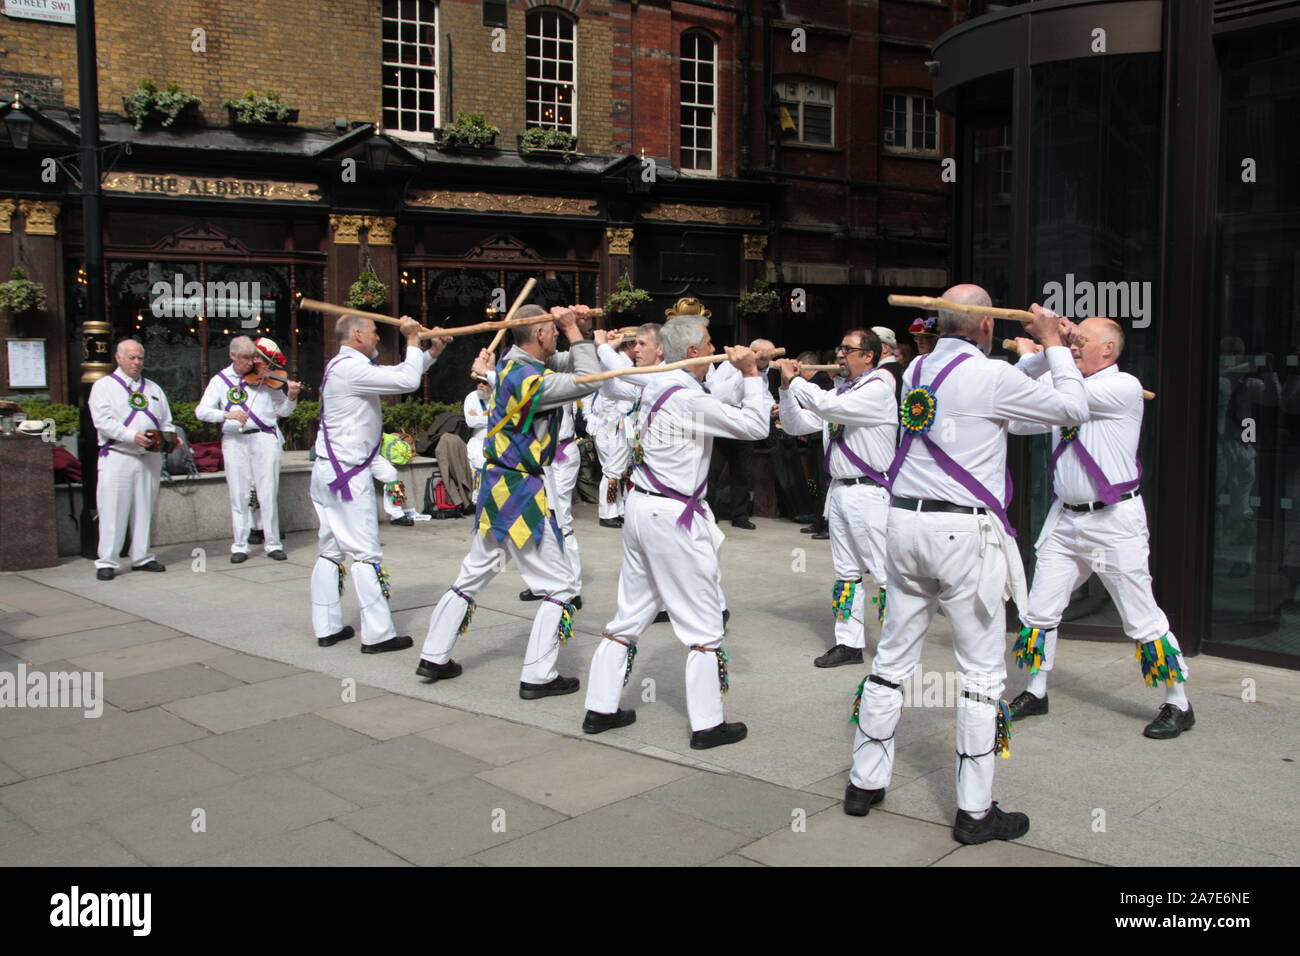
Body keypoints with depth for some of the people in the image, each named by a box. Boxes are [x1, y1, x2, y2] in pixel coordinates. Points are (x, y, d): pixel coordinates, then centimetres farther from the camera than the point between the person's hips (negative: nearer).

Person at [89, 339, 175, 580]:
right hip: (117, 458, -5)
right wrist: (133, 437, -21)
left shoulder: (153, 388, 19)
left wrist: (170, 437, -6)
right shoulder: (104, 386, 3)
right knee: (113, 510, -5)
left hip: (150, 458, 5)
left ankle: (142, 557, 16)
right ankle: (106, 561, -1)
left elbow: (165, 421, 17)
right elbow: (104, 422, -10)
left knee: (145, 509, 8)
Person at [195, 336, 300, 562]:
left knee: (268, 494, -1)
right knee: (239, 495, 2)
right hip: (234, 441, 0)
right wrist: (227, 415, -18)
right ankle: (240, 546, 9)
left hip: (264, 437, 0)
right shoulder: (220, 380, 8)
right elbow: (201, 411, -2)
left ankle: (273, 544, 6)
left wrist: (291, 397, -10)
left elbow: (283, 411, 11)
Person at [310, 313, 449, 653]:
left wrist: (432, 351, 12)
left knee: (331, 551, 12)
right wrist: (413, 340, -8)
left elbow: (399, 375, 21)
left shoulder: (342, 367, 16)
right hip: (348, 475, -10)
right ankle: (377, 634, -4)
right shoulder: (351, 368, -16)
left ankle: (327, 628, 18)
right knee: (366, 553, -7)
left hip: (328, 472, 10)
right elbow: (407, 381, -22)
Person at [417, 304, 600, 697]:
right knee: (559, 585, 1)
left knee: (474, 573, 19)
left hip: (498, 485, 10)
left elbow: (567, 364, 16)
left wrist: (578, 329, 0)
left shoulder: (512, 362, 5)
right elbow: (588, 381, -19)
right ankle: (538, 677, 3)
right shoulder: (528, 380, -22)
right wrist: (574, 331, -11)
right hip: (523, 493, -9)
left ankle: (434, 657, 28)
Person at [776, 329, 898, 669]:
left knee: (884, 572, -5)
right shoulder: (838, 393, 15)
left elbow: (829, 406, -24)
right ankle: (849, 643, 19)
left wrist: (795, 379, -15)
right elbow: (796, 425, 12)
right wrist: (787, 388, -1)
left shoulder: (878, 390, -10)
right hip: (839, 490, 8)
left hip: (869, 491, -8)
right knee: (846, 572, 12)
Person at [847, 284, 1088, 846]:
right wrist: (1054, 344, 13)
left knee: (892, 658, 14)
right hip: (964, 532, -6)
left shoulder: (917, 371, 10)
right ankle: (975, 812, 8)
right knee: (982, 672, 3)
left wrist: (1038, 350, 31)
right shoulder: (991, 376, -10)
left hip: (906, 524, 7)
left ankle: (864, 783, 23)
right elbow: (1073, 408, 0)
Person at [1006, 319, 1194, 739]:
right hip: (1065, 518, 7)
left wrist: (1035, 353, -10)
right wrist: (1037, 356, -3)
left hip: (1114, 521, -7)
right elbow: (1016, 421, 6)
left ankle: (1178, 705, 16)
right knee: (1040, 611, 9)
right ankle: (1035, 693, 25)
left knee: (1142, 618, 0)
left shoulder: (1124, 387, -11)